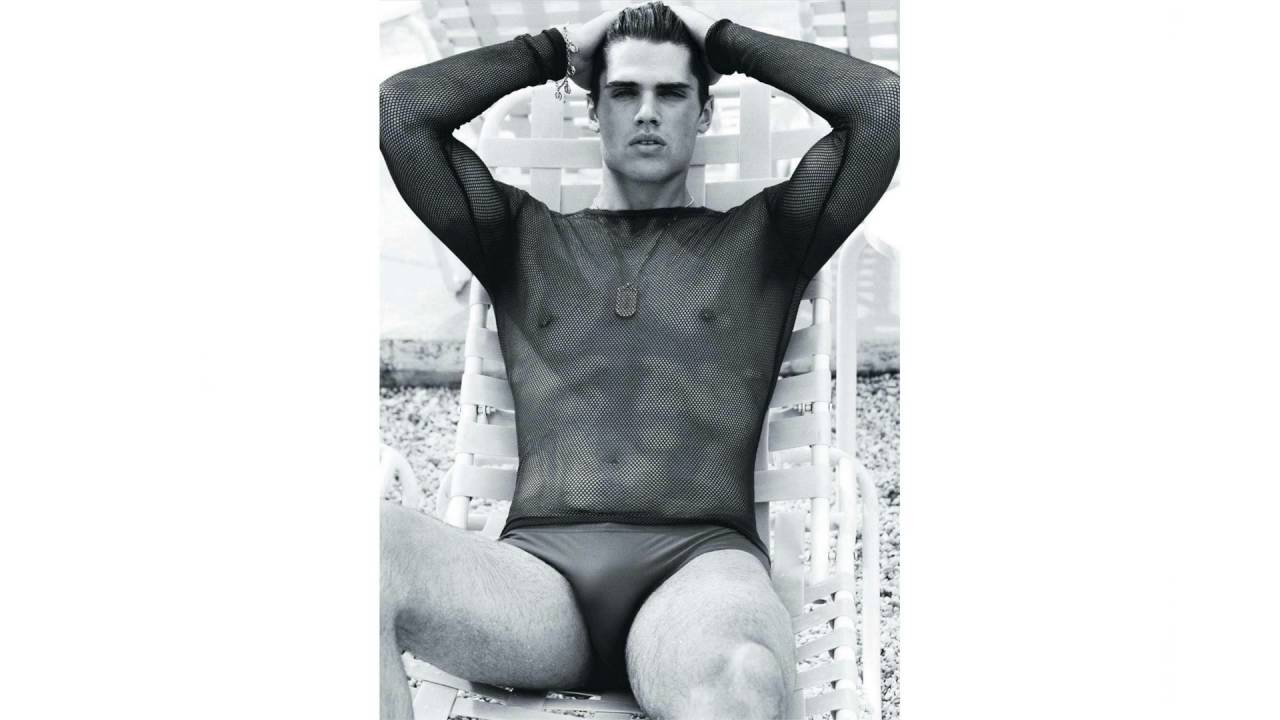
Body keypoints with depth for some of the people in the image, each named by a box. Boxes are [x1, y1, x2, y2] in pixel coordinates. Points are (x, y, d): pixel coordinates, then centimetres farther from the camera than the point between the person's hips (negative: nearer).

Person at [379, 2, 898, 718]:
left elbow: (884, 104, 11)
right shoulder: (527, 238, 25)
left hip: (700, 560, -2)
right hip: (541, 566, 2)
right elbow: (400, 111, 15)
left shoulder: (758, 240, 21)